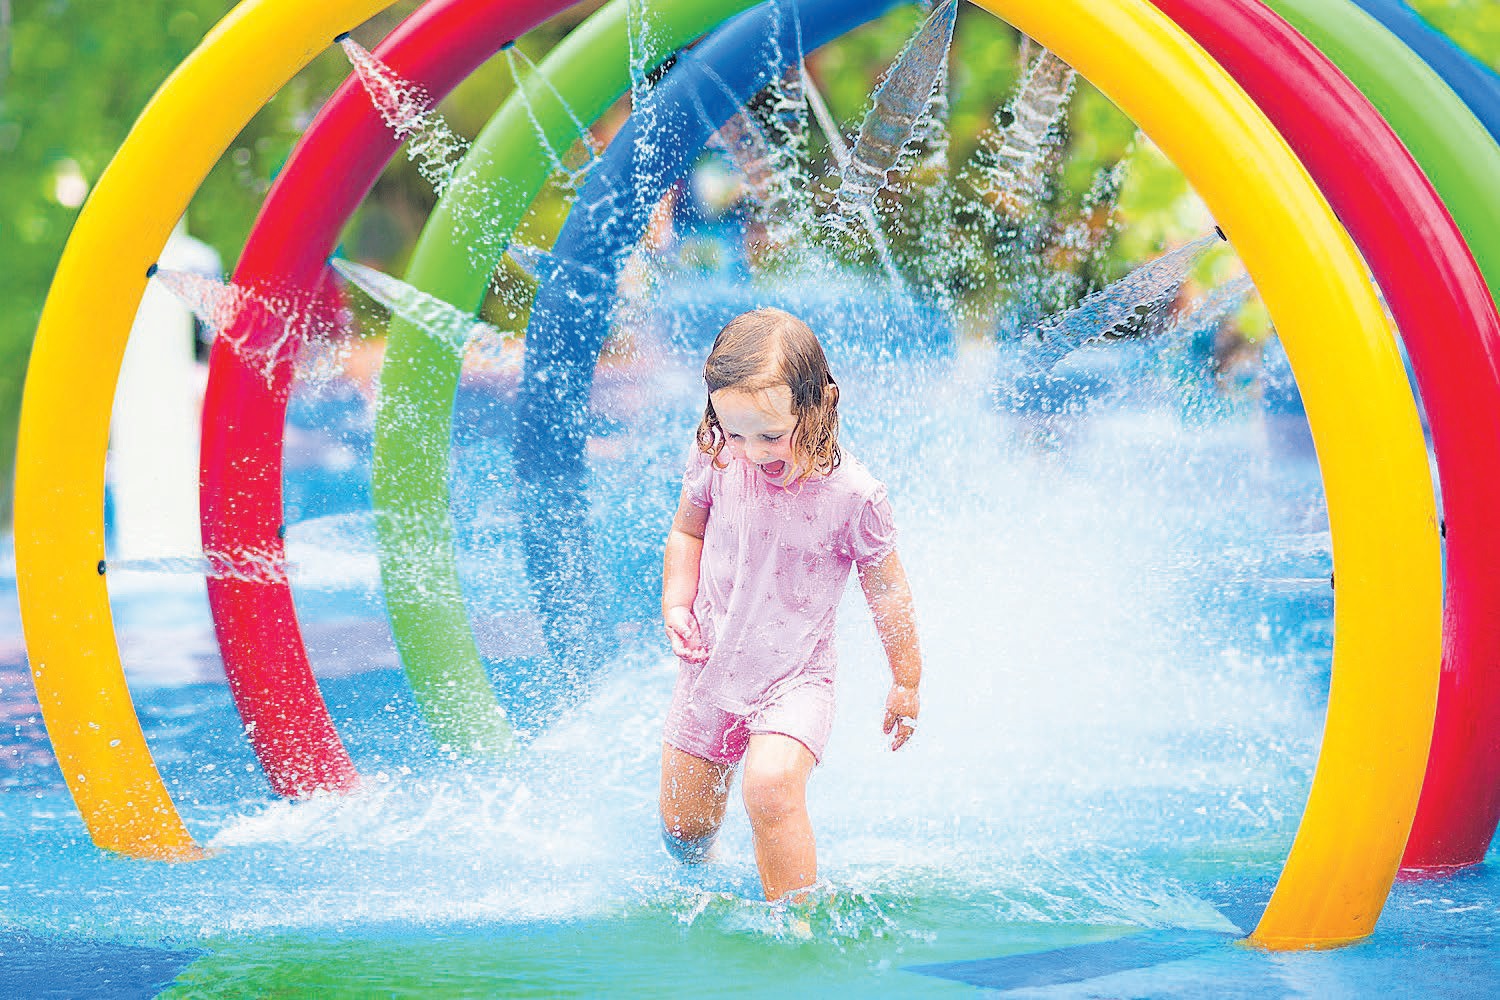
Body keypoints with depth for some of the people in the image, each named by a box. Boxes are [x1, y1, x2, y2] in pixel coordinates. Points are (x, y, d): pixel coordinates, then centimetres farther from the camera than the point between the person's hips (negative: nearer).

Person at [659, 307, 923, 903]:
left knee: (770, 785, -32)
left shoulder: (851, 495, -20)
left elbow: (887, 594, -6)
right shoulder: (716, 462, -11)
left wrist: (905, 685, 3)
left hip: (794, 680, -4)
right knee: (682, 827, 12)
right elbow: (686, 532, 10)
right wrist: (676, 605, -5)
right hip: (711, 669, 4)